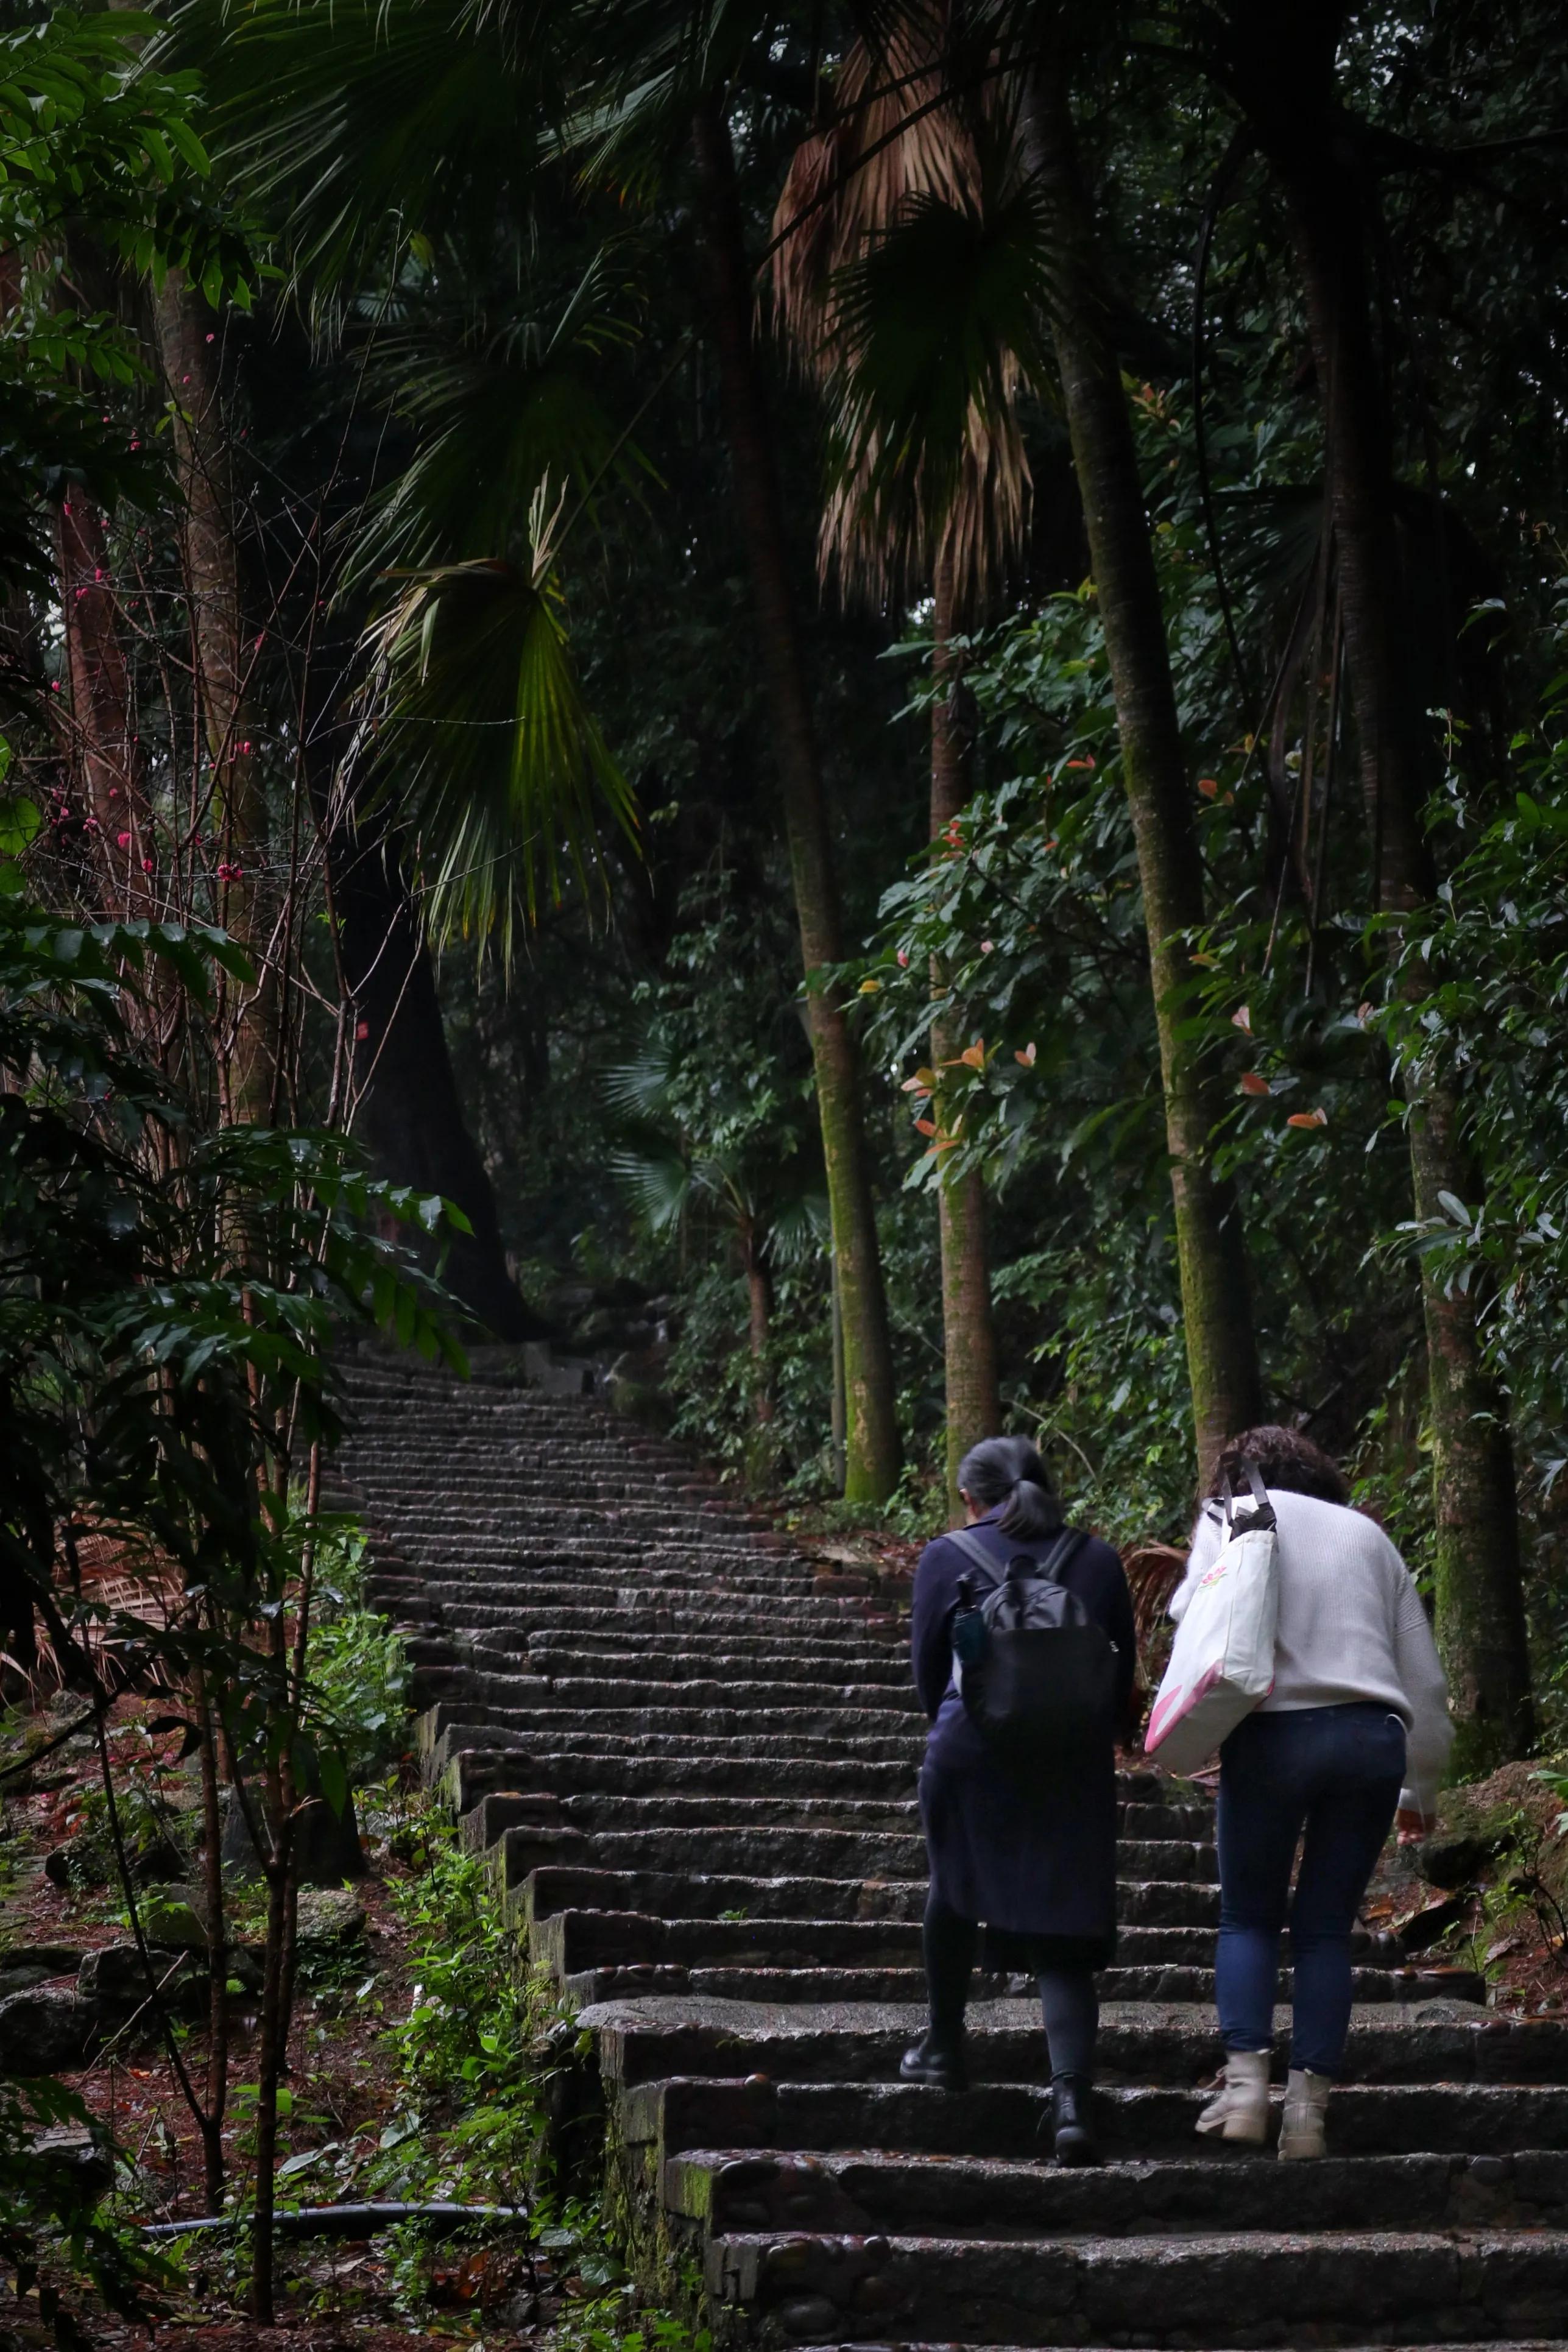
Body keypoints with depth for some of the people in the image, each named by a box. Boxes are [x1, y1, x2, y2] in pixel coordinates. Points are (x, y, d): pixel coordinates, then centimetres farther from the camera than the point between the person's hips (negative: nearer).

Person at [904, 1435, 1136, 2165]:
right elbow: (1124, 1670, 10)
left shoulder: (946, 1558, 1)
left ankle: (945, 2046, 40)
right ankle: (1072, 2095, -17)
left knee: (954, 1890, 26)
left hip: (970, 1755, -1)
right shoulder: (1098, 1561, 7)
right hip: (1077, 1769, 1)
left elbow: (927, 1670, 7)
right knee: (1063, 1945, 1)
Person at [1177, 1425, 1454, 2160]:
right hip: (1373, 1738, 3)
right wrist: (1421, 1790, 25)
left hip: (1275, 1734, -3)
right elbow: (1425, 1676, 19)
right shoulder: (1367, 1533, 20)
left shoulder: (1232, 1518, 12)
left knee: (1248, 1917, 9)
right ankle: (1308, 2106, 1)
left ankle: (1245, 2079, -7)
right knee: (1327, 1927, 8)